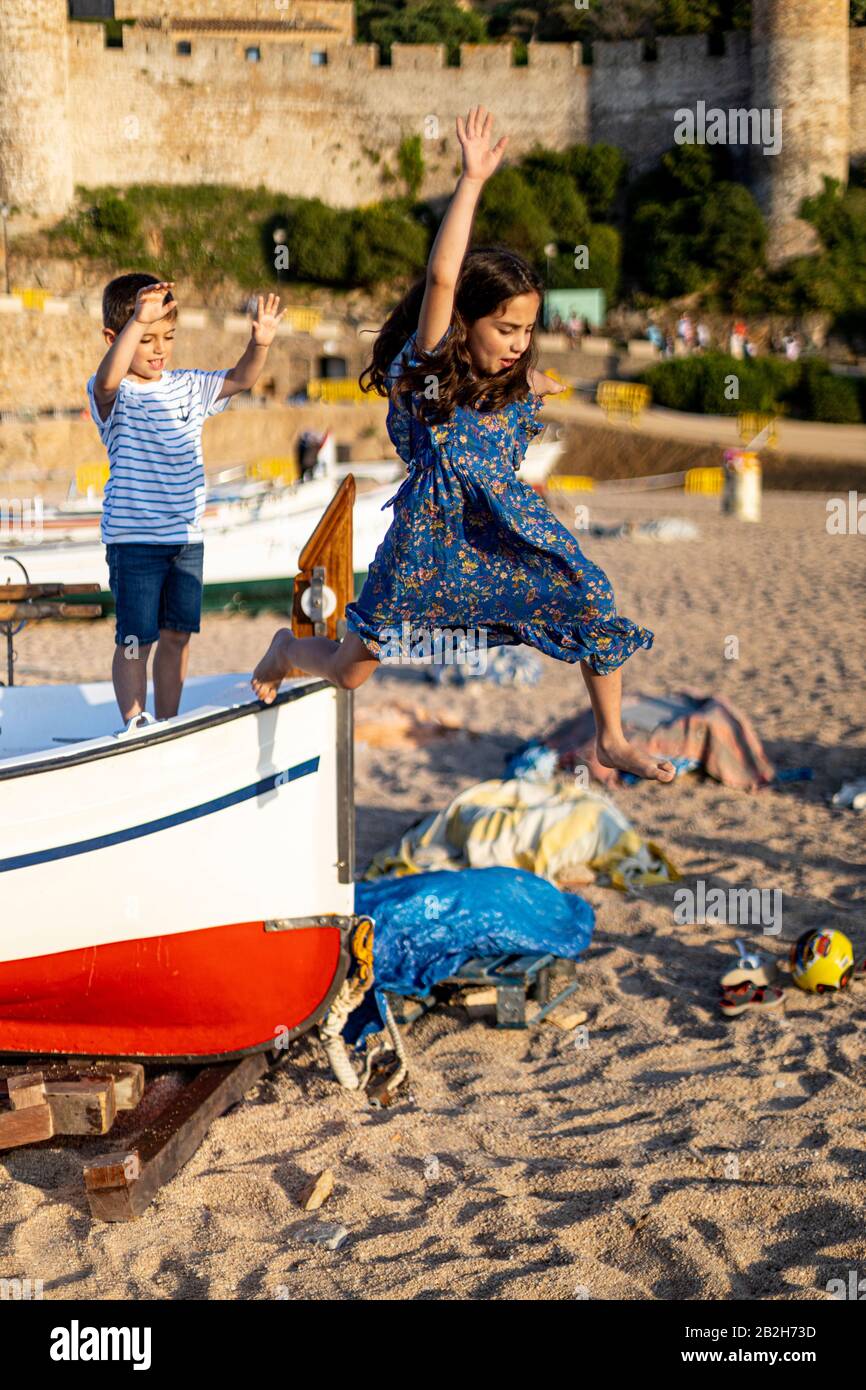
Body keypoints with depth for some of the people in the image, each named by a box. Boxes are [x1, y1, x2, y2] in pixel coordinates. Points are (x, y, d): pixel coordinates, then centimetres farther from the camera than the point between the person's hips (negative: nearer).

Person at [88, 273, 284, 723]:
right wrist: (138, 321, -47)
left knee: (178, 634, 12)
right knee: (135, 640, -3)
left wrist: (260, 343, -15)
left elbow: (239, 379, 7)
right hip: (133, 538, -6)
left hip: (186, 536, 6)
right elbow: (108, 379, -33)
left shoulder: (188, 387, 9)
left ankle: (167, 725, 24)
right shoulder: (114, 395, -10)